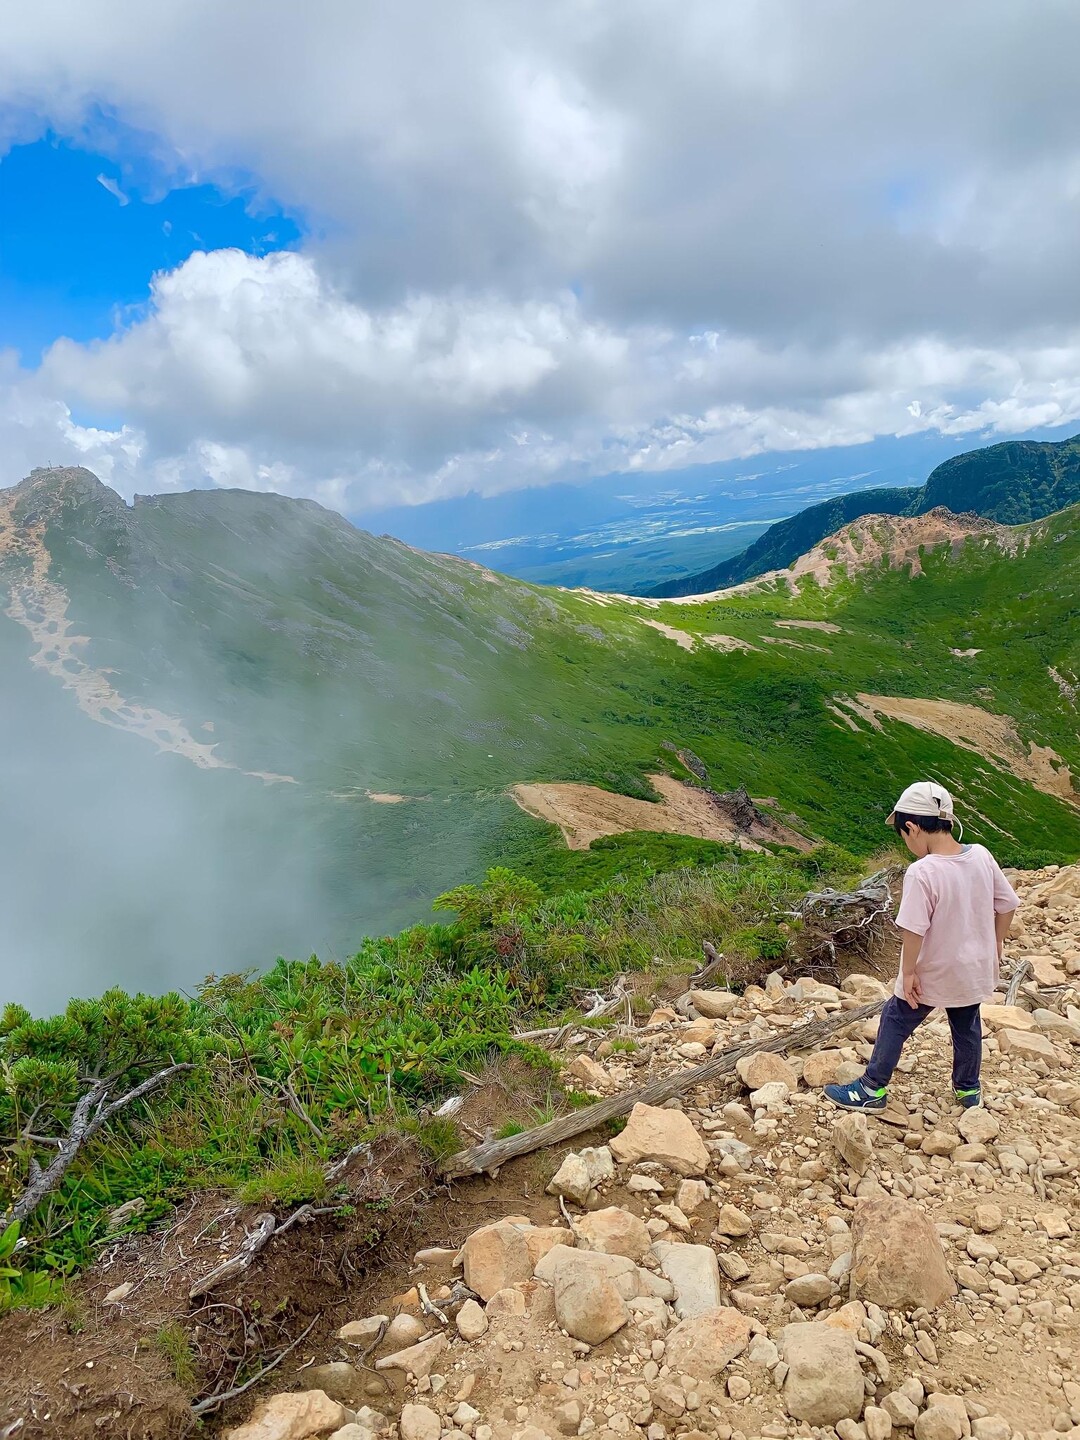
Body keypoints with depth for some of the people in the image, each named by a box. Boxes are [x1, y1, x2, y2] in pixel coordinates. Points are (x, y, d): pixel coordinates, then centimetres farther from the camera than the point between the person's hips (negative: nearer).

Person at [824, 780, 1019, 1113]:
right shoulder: (982, 856, -11)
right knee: (967, 1027, 26)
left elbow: (914, 930, -28)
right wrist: (995, 946, 14)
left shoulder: (921, 873, -29)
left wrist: (908, 972, -15)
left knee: (895, 1023, 13)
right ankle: (968, 1090, 43)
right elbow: (1008, 905, 0)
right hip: (975, 970, 6)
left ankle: (872, 1089, 23)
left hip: (932, 975, -5)